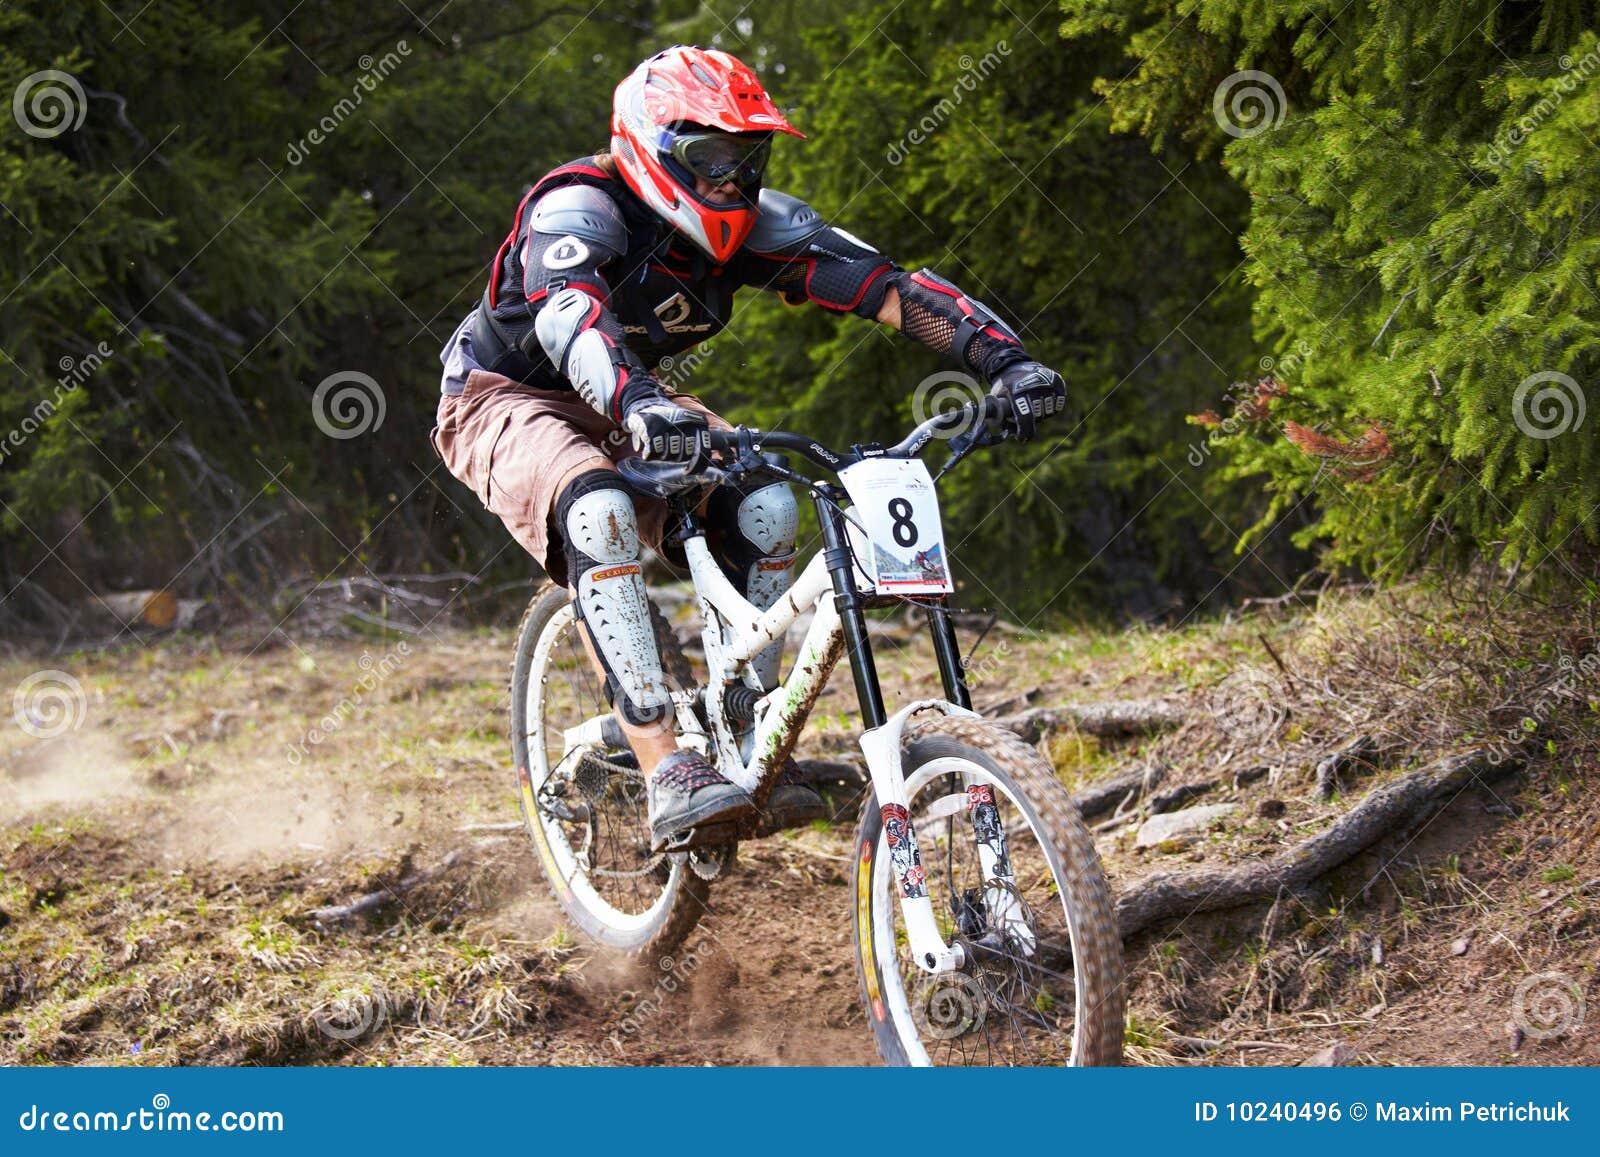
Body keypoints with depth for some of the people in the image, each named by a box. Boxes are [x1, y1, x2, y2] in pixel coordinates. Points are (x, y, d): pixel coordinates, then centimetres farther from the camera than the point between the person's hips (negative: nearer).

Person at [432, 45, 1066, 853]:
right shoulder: (579, 209, -30)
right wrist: (639, 409, -71)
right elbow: (570, 314, -51)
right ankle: (668, 778, -41)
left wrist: (1006, 361, -37)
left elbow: (889, 289, -22)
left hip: (619, 405, 6)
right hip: (506, 398, -6)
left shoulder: (754, 224, -14)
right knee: (601, 513, -36)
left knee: (763, 505, -18)